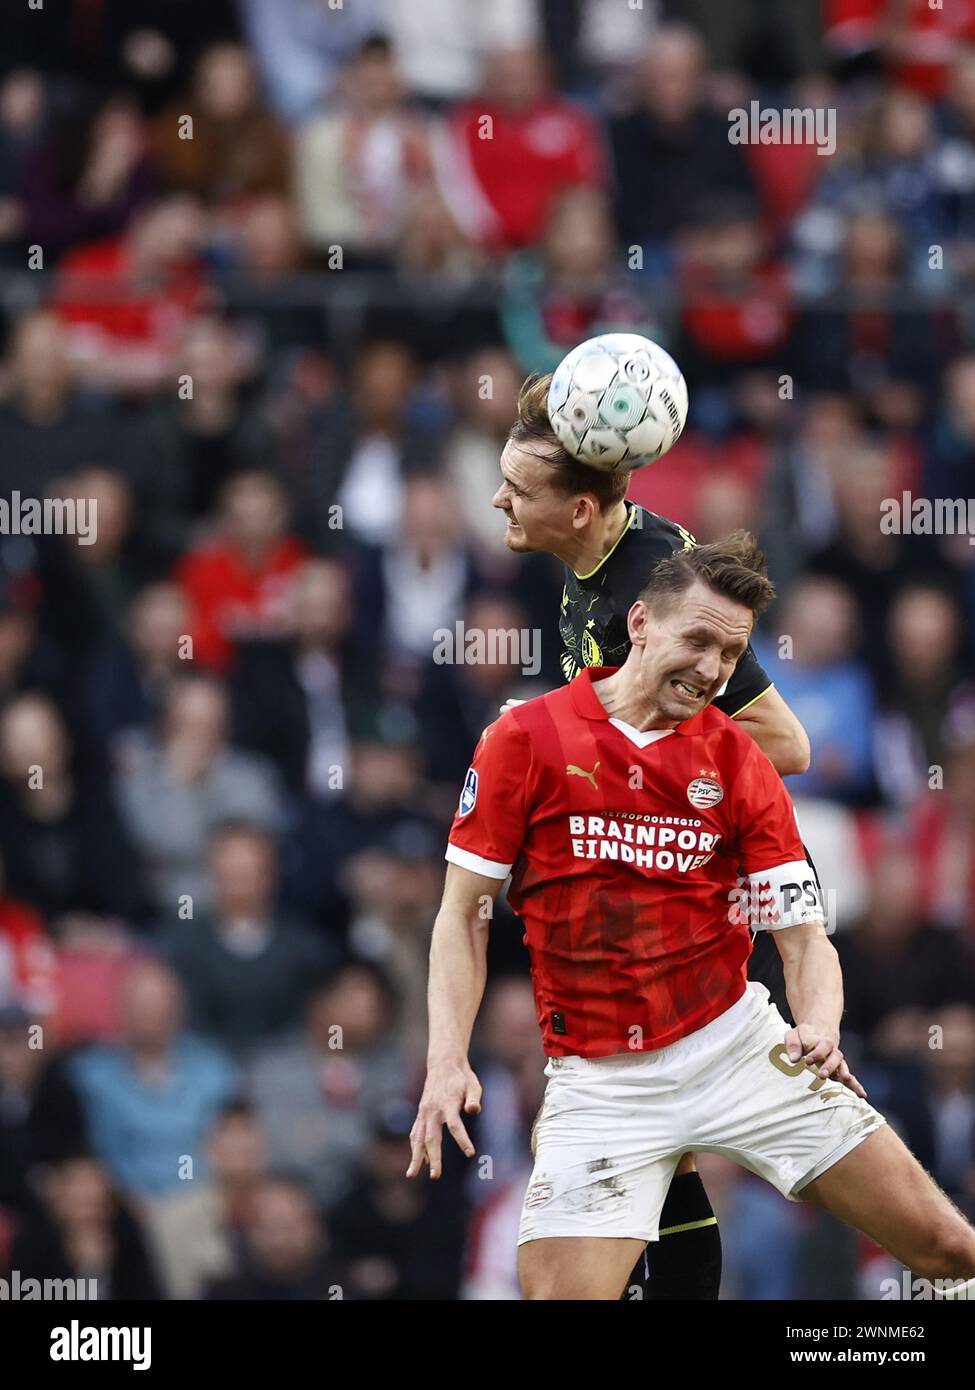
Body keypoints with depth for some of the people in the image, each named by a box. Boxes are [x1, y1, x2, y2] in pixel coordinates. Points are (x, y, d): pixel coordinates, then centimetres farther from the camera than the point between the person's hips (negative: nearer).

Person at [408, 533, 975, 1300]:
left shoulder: (738, 762, 2)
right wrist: (447, 1062, -12)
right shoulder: (526, 739, -4)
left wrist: (818, 1027, -22)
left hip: (738, 1048, 2)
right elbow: (464, 912, 0)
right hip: (600, 1084, -2)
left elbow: (803, 934, 0)